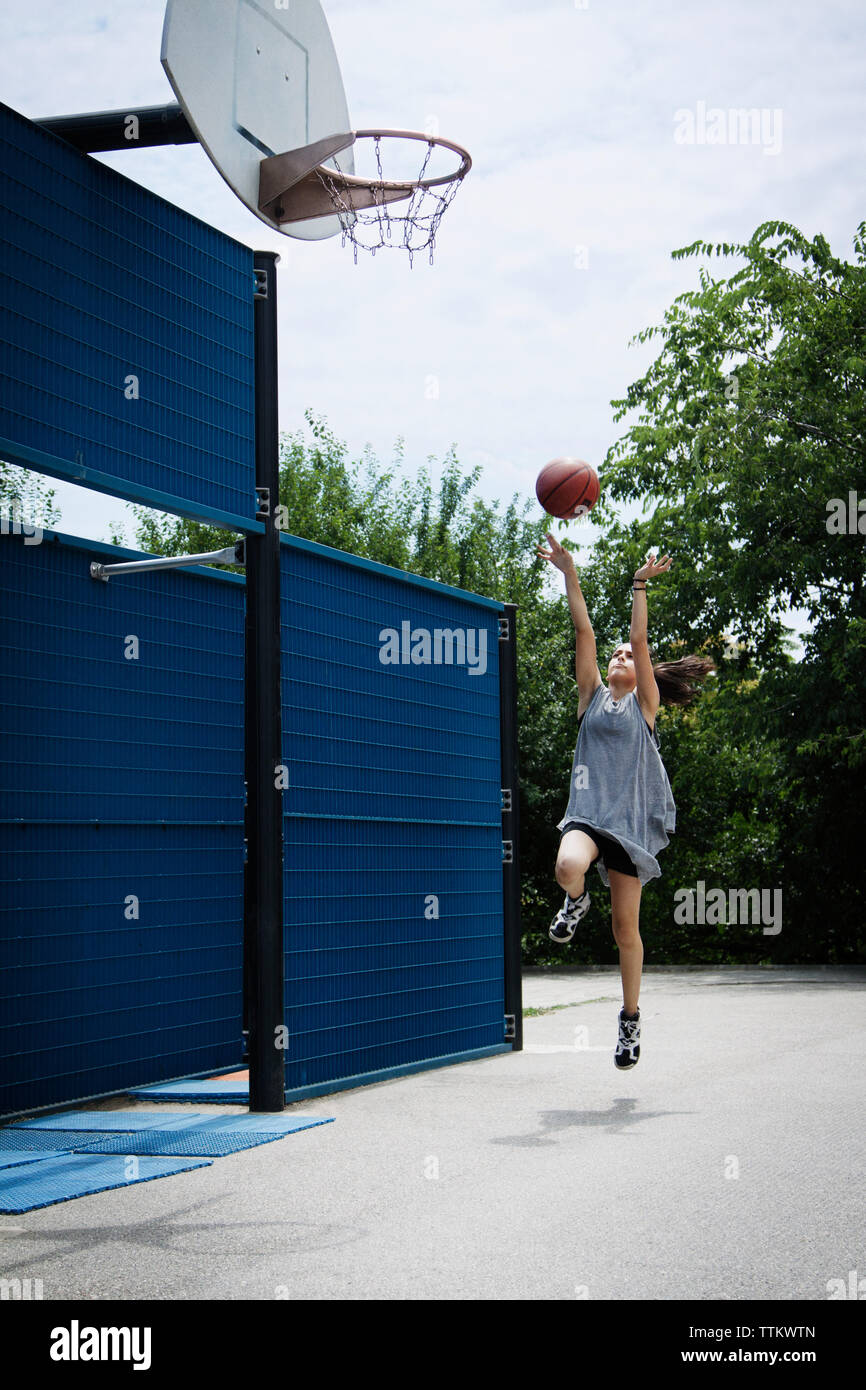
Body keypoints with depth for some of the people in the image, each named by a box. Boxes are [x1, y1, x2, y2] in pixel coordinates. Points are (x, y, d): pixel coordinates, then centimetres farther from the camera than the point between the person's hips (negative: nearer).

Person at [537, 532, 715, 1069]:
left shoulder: (644, 703, 7)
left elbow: (641, 640, -4)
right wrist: (570, 575, -2)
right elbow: (585, 632, 4)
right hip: (588, 809, 1)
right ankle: (577, 902, 5)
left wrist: (640, 586, -9)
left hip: (632, 816, -1)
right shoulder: (593, 696, 12)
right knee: (568, 866, -33)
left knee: (626, 926, 2)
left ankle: (631, 1019, 20)